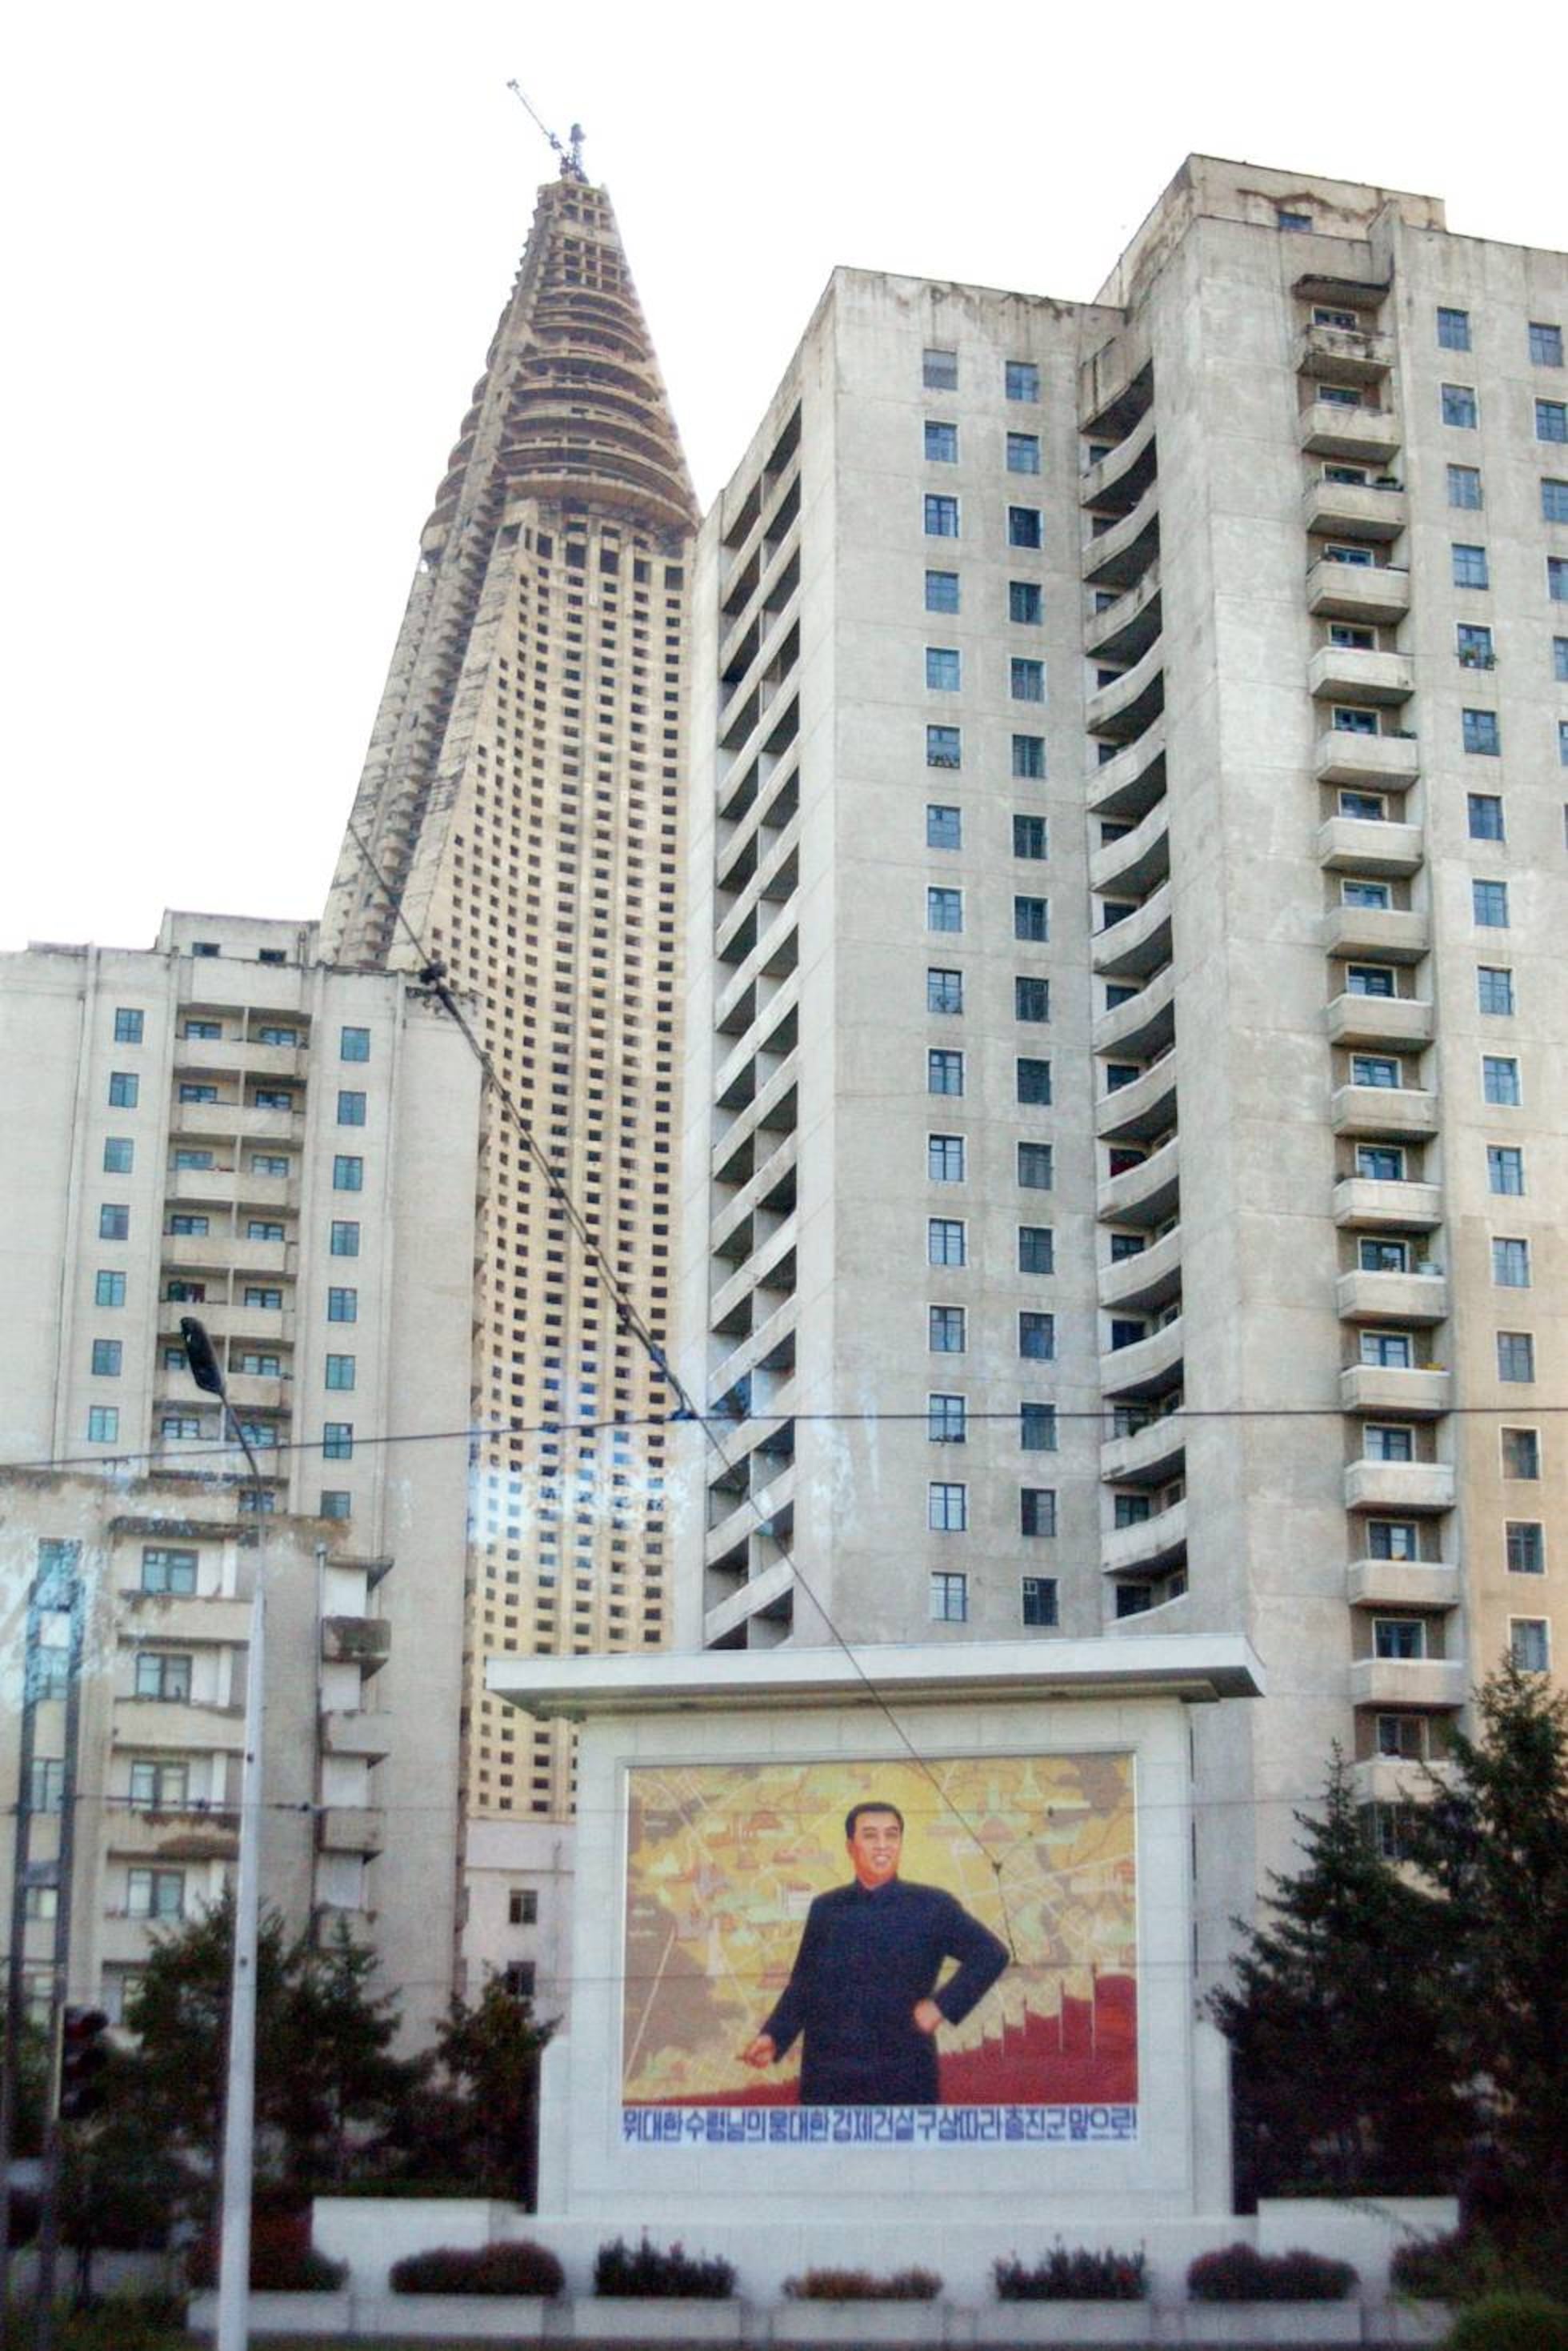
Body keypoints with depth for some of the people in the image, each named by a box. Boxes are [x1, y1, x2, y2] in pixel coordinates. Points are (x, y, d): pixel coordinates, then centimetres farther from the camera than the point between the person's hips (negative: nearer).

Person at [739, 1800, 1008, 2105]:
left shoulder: (931, 1906, 1)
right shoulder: (826, 1909, 10)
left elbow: (991, 1954, -3)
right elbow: (802, 1986, 14)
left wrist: (942, 2006, -10)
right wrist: (774, 2036, -1)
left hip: (905, 2080, -2)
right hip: (829, 2082, 2)